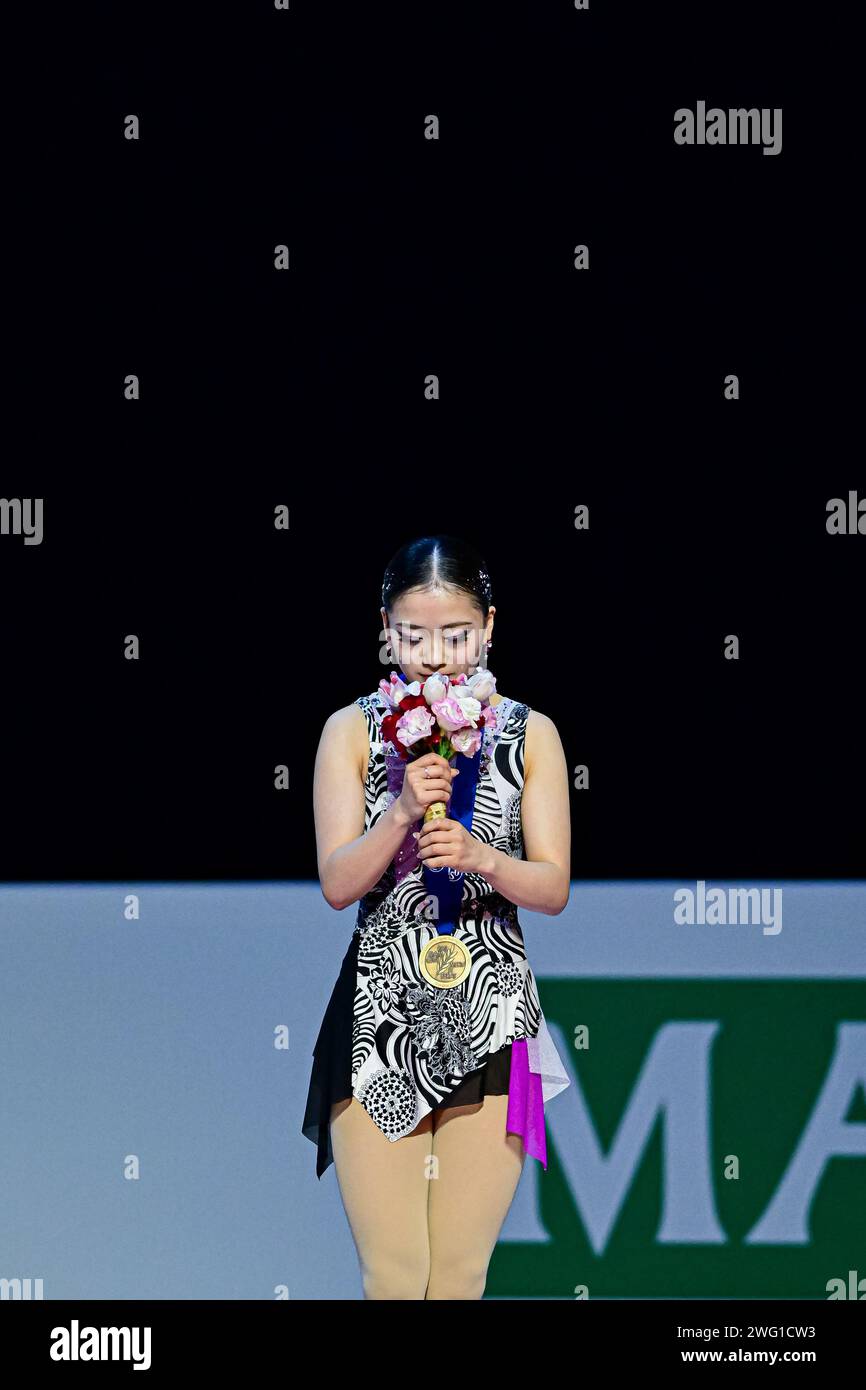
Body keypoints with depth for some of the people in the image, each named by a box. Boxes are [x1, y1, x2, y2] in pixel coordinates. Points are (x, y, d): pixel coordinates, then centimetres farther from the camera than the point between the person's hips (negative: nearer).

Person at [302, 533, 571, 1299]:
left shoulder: (530, 735, 4)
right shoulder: (353, 731, 2)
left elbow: (554, 888, -1)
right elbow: (338, 883, -5)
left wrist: (479, 856, -20)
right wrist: (402, 813, -22)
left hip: (490, 1024, 1)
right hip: (381, 1014, -1)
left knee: (461, 1269, 3)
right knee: (392, 1271, -4)